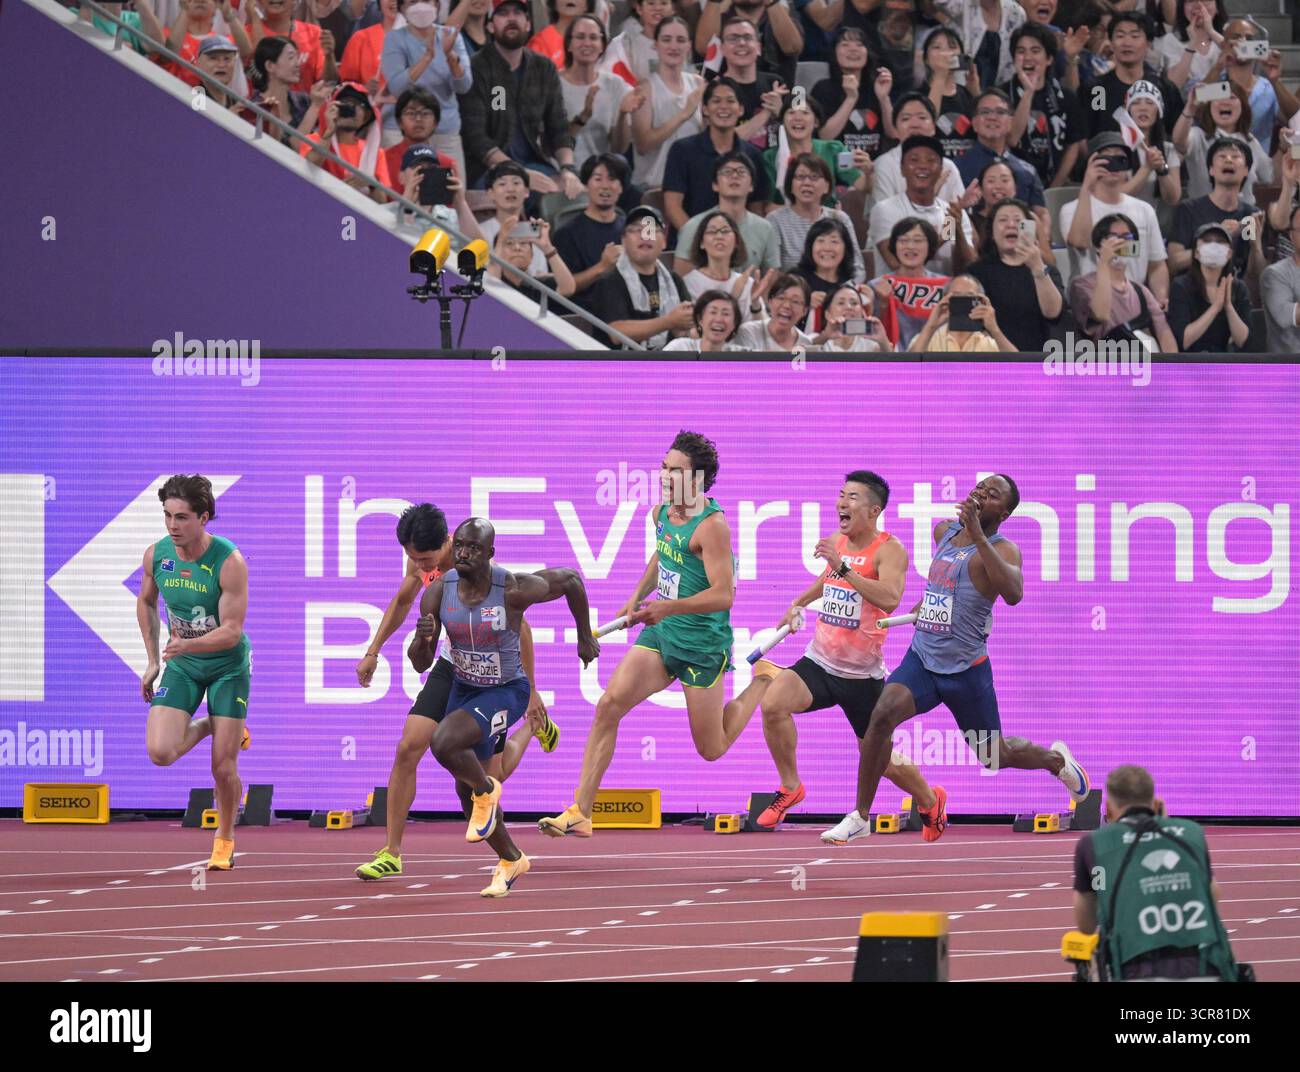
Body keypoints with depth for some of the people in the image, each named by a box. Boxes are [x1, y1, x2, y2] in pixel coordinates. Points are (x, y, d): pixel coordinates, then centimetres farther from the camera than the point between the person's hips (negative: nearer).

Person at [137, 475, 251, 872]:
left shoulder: (229, 562, -24)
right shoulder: (156, 555, -10)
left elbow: (231, 630, -25)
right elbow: (146, 602, 11)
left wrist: (187, 645, -41)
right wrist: (152, 660, 9)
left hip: (227, 667, -3)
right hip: (181, 667, 3)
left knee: (223, 766, -4)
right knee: (160, 753, -15)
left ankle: (224, 839, 23)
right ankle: (208, 726, 18)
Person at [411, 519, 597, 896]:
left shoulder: (514, 589, -25)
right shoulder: (438, 593, -13)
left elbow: (570, 579, -6)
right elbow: (420, 664, -8)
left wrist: (585, 638, 4)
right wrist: (422, 641, -32)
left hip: (506, 692, -6)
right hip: (463, 689, 6)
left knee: (444, 742, -31)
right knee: (466, 791, 14)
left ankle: (487, 789, 0)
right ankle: (511, 861, 38)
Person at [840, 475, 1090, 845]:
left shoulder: (1002, 549, -14)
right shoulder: (944, 532, 7)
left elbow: (1013, 593, -38)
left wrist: (977, 534, -40)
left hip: (966, 671, -4)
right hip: (922, 658, 4)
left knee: (995, 756, 13)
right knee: (883, 714, -25)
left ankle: (1055, 758, 47)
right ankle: (860, 816, -19)